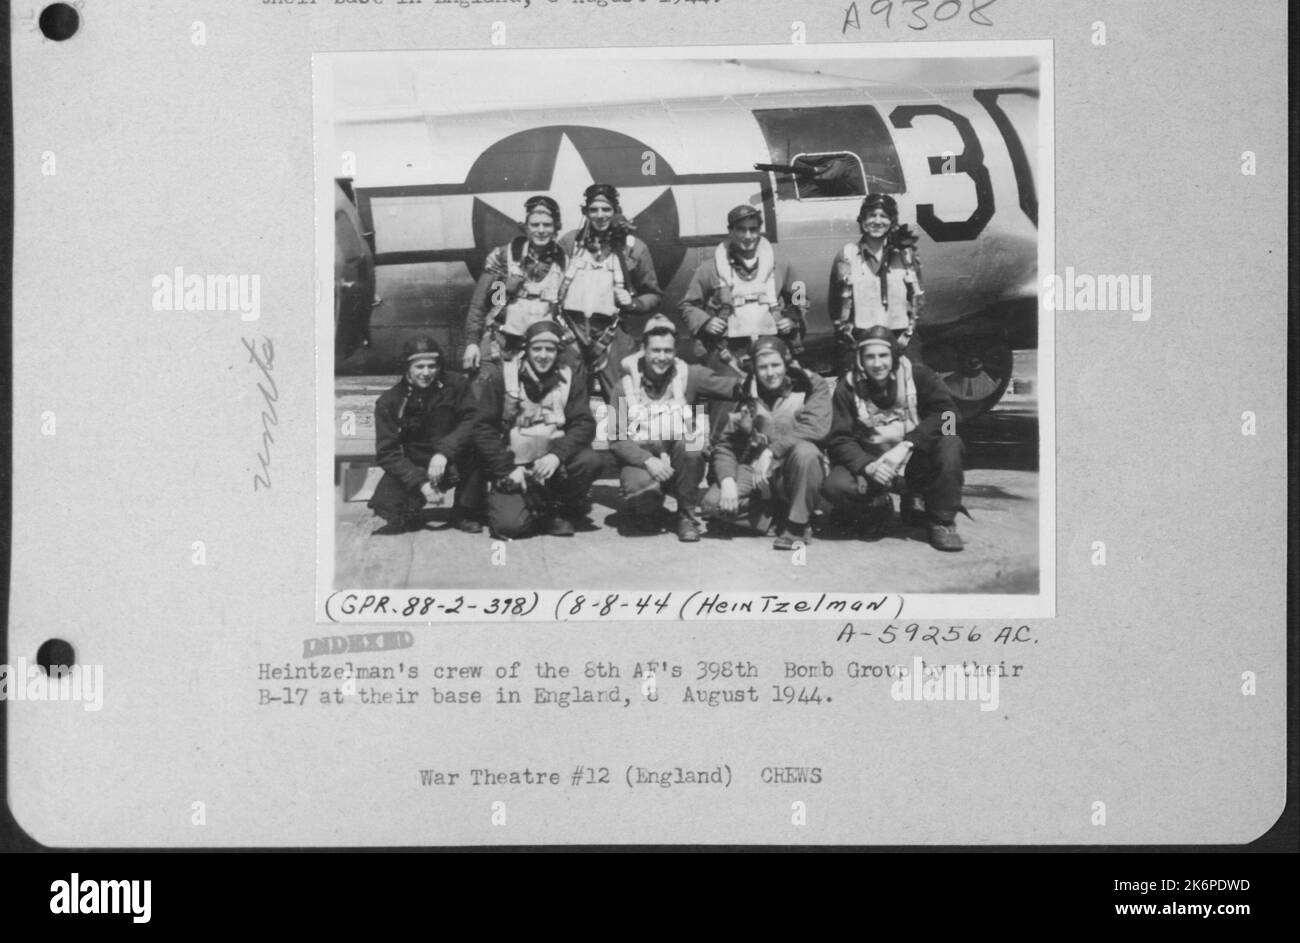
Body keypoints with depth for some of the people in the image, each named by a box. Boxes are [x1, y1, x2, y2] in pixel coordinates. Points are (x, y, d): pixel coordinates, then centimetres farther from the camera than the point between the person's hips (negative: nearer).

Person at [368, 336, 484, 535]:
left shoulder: (455, 386, -7)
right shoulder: (389, 401, -8)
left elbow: (473, 421, -19)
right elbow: (387, 453, -12)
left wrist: (444, 452, -34)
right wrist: (420, 483, -25)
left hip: (452, 465, 1)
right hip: (412, 468, -1)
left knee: (474, 444, -30)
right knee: (385, 502, -28)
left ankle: (466, 513, -13)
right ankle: (407, 516, 10)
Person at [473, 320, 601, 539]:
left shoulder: (571, 376, 1)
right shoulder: (501, 377, -3)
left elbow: (584, 424, -7)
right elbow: (484, 429, -3)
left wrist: (557, 455, -24)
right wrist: (508, 469, -14)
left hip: (552, 462, 2)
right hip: (512, 463, -2)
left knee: (589, 461, -29)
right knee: (509, 525, -25)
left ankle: (559, 511, 0)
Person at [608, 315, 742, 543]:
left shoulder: (688, 375, -1)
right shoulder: (628, 383, -2)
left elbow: (737, 387, -12)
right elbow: (616, 439, -7)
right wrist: (648, 460, -22)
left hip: (680, 462, 1)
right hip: (640, 458, -1)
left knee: (690, 442, -31)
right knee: (641, 490, -34)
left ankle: (687, 516, -12)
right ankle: (644, 512, 6)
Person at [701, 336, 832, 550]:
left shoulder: (812, 386, -4)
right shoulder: (747, 395, 5)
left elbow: (816, 427, -22)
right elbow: (726, 444, 2)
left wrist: (771, 451, -28)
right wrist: (727, 481, -17)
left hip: (795, 472, -3)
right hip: (754, 472, 3)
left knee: (805, 450, -37)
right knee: (713, 504, -21)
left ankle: (798, 524, -18)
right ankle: (773, 510, 4)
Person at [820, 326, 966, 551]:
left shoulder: (916, 375, -6)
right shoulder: (848, 387, -4)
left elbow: (945, 413, -17)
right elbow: (839, 440, -8)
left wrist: (906, 445, -29)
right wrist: (868, 465, -27)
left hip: (915, 463, 0)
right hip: (870, 460, 0)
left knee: (950, 444, -30)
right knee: (835, 487, -29)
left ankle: (942, 522, -14)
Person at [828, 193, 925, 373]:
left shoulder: (904, 254, 9)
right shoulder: (848, 255, 5)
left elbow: (916, 297, 10)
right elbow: (836, 301, 6)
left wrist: (907, 334, 2)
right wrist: (846, 333, -1)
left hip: (900, 340, 1)